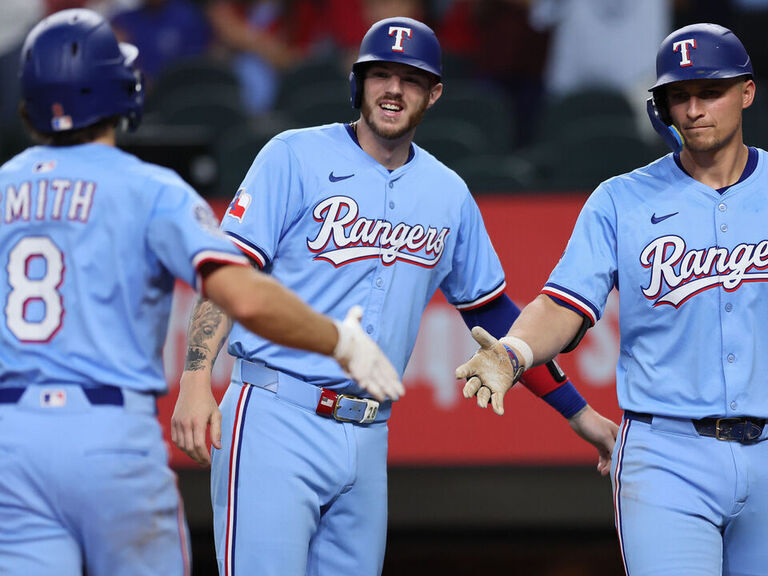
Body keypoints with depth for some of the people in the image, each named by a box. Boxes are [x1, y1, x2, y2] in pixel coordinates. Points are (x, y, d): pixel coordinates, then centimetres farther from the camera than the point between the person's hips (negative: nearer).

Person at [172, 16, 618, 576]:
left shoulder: (449, 194, 13)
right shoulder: (295, 157, -1)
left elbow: (493, 312, 22)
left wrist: (579, 413, 21)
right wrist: (197, 378, -21)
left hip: (368, 433, 5)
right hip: (277, 421, -5)